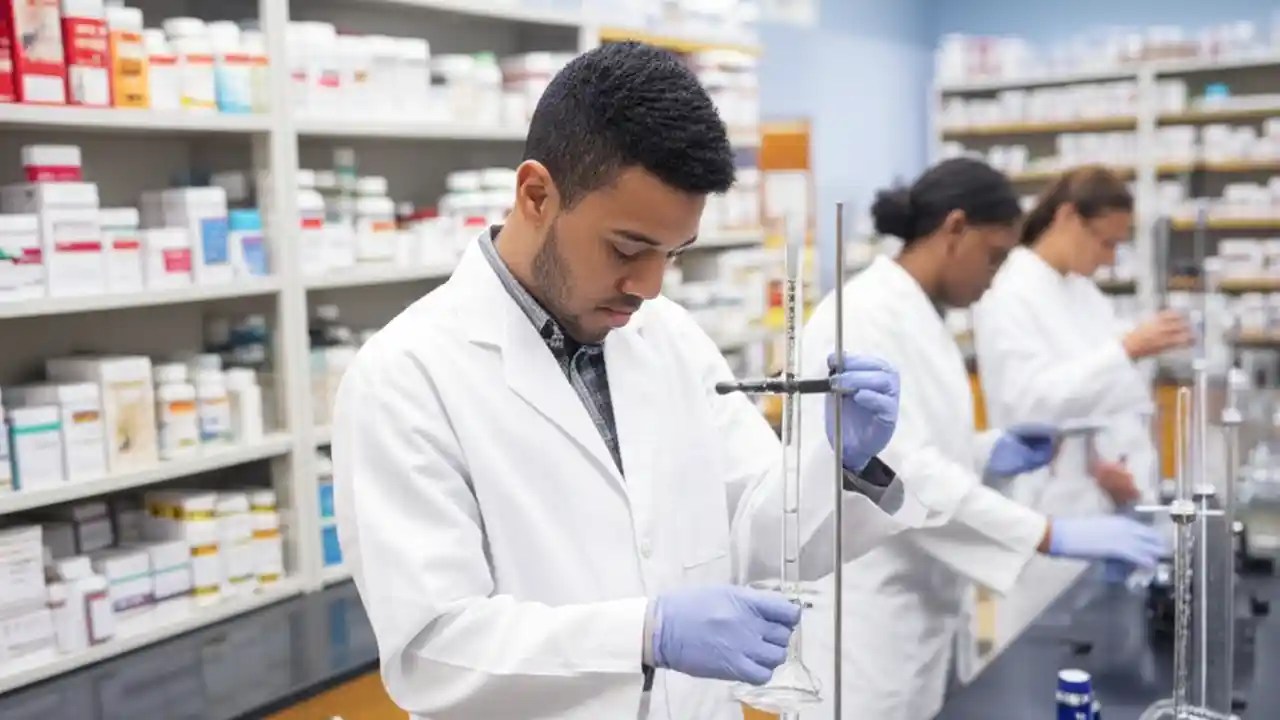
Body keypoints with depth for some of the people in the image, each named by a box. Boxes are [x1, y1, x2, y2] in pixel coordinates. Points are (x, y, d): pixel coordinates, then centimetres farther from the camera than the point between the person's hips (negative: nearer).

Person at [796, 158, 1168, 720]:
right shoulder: (862, 317, -19)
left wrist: (989, 453, 3)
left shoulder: (916, 317, 10)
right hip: (861, 610, -9)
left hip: (911, 603, 9)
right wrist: (1052, 535, -26)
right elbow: (899, 471, -26)